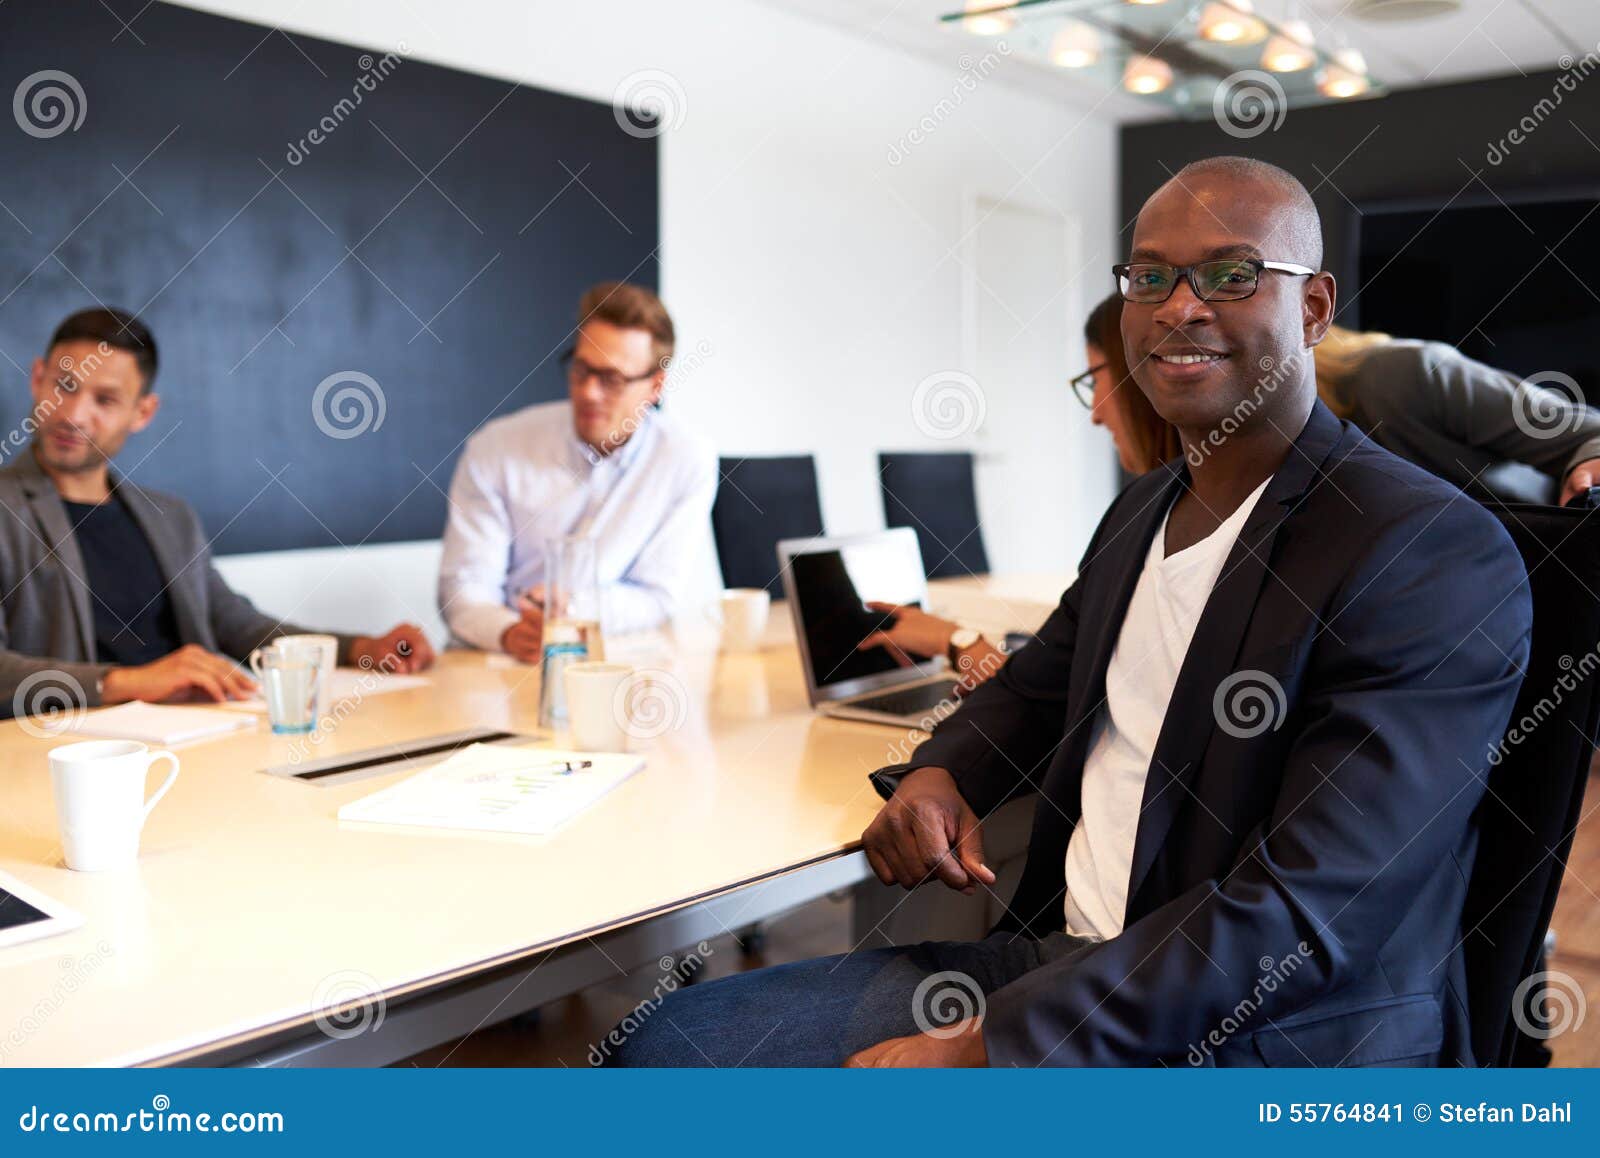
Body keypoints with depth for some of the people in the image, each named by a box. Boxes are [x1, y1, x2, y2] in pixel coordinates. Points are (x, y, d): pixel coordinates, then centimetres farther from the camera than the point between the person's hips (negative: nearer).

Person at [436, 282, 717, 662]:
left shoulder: (688, 459, -6)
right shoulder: (495, 449, -5)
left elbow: (660, 598, -5)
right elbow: (464, 586, -6)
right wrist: (509, 633, -29)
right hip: (503, 669, -1)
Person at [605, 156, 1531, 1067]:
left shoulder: (1439, 555, -15)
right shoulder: (1141, 511, 11)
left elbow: (1306, 918, -21)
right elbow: (1037, 686, 24)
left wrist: (985, 1045, -23)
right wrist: (939, 773, 1)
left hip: (1257, 1038, -7)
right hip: (1056, 957, 7)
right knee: (670, 1039, -2)